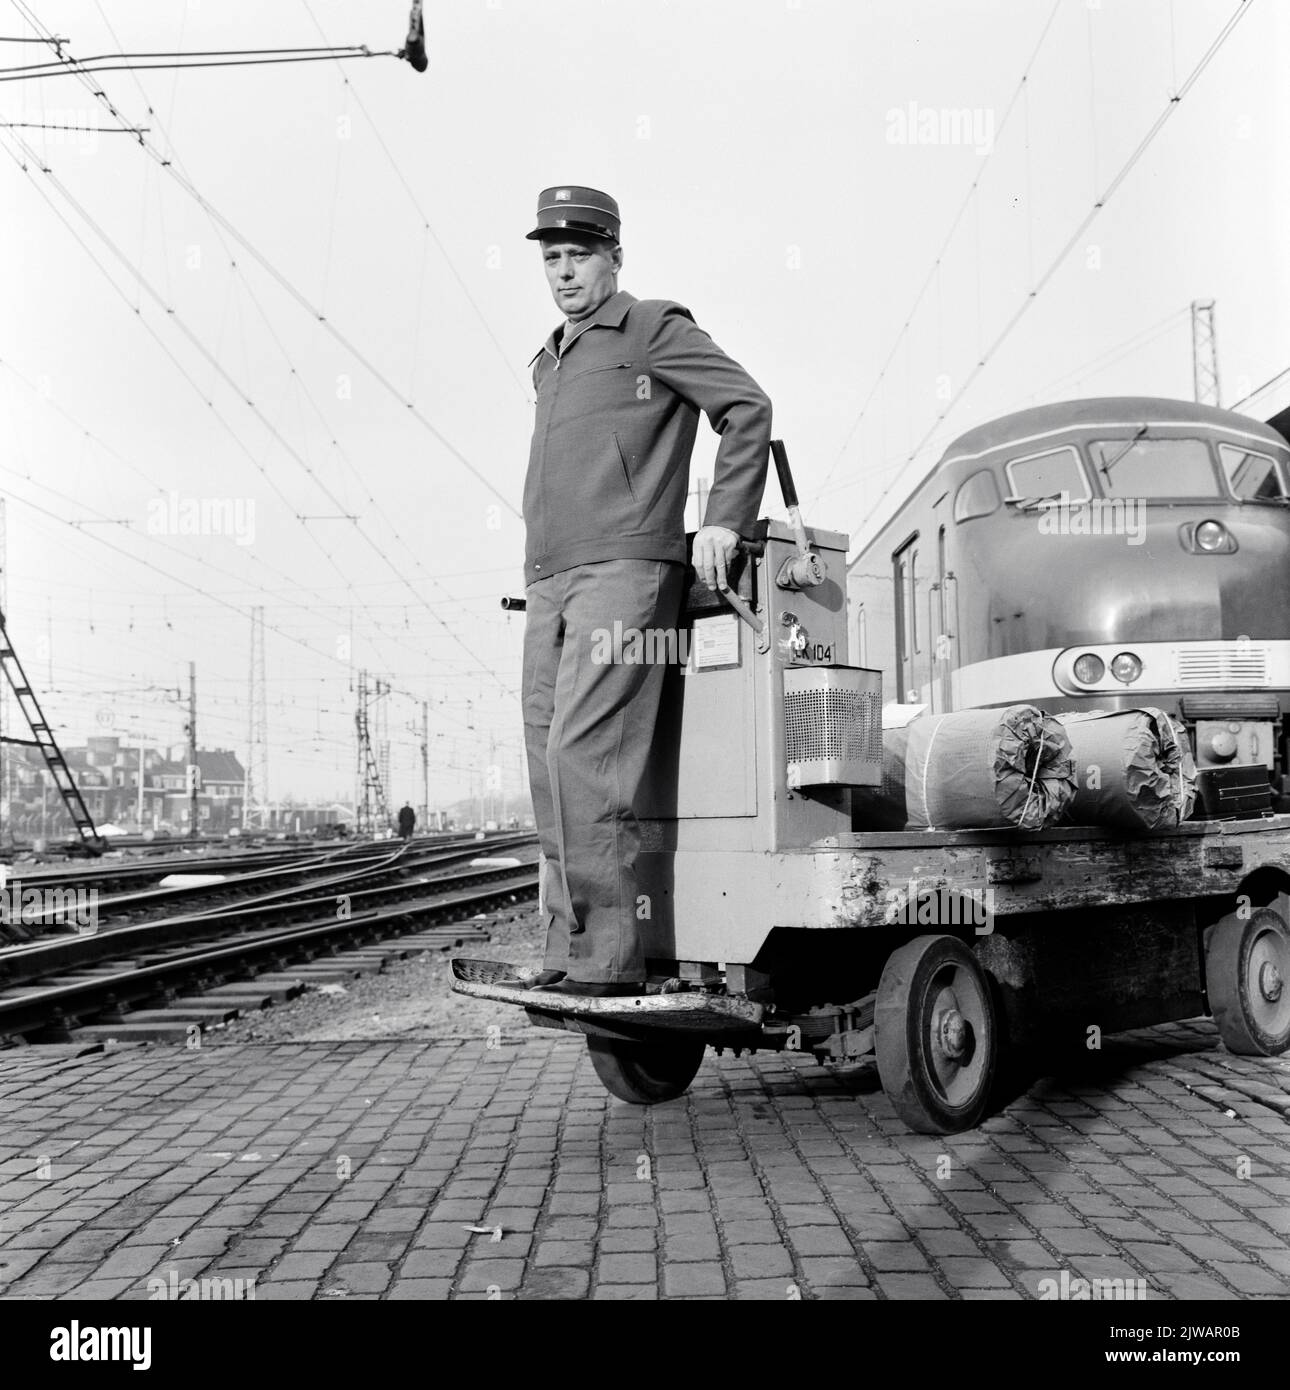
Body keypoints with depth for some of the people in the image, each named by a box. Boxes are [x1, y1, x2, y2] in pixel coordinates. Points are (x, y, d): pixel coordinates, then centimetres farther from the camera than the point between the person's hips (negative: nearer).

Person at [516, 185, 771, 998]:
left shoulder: (654, 329, 4)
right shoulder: (550, 363, 27)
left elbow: (748, 406, -3)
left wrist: (724, 520, -10)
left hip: (624, 571, -8)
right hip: (549, 583, 8)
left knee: (584, 757, -17)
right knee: (550, 766, 2)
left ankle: (610, 961, -14)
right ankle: (570, 954, 7)